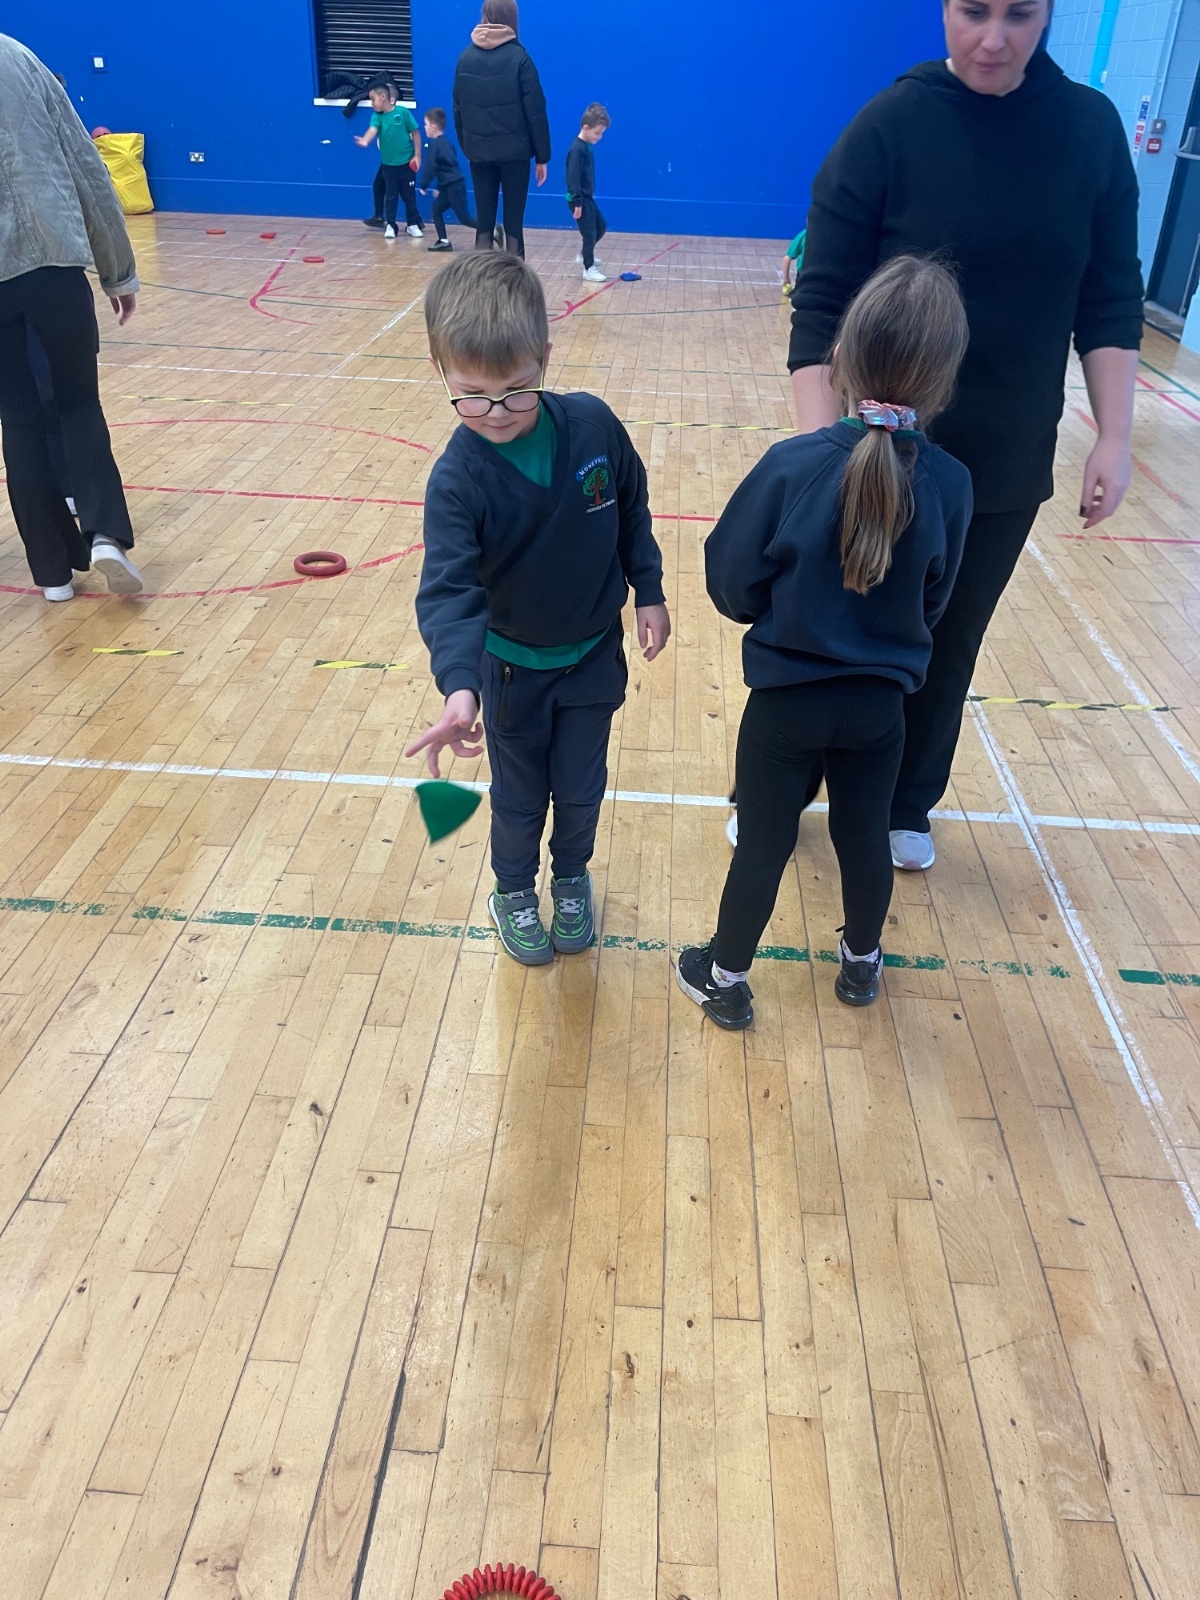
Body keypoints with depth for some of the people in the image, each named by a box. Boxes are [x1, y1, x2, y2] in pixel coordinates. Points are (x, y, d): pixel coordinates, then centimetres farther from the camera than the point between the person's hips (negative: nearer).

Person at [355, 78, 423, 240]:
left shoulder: (403, 112, -10)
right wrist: (365, 140, -43)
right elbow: (373, 129, -22)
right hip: (388, 164, 2)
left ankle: (413, 224, 19)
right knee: (390, 195, 8)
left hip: (407, 162, -2)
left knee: (409, 195, 7)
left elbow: (415, 133, -4)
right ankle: (390, 225, 16)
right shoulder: (377, 116, -3)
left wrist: (417, 155, -7)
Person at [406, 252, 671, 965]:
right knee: (519, 797, 16)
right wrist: (459, 685, -46)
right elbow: (450, 589, -32)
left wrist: (649, 593, 3)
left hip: (595, 653, 2)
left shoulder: (593, 426, -17)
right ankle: (514, 891, 44)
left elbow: (632, 511, 0)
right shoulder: (457, 479, -24)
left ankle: (572, 878, 46)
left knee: (581, 790, 17)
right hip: (511, 664, -2)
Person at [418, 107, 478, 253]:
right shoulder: (445, 142, 17)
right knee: (436, 210, 14)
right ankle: (443, 241, 12)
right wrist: (438, 187, 27)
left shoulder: (434, 144, -11)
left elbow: (430, 167, -16)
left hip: (454, 186, -10)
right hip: (452, 184, 10)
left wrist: (423, 185, -5)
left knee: (464, 218, -8)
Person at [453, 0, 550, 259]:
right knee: (513, 223, 2)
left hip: (479, 151, 4)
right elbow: (535, 112, -8)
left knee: (483, 222, 8)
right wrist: (542, 156, -1)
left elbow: (458, 109, 9)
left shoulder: (466, 57, 4)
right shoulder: (518, 58, -8)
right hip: (514, 151, -3)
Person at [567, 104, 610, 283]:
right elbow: (573, 178, -22)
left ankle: (585, 254, 32)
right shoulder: (577, 149, -20)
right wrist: (577, 203, -24)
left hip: (588, 197, 9)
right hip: (580, 199, -9)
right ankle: (589, 269, 6)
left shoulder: (588, 146, 9)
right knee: (590, 233, -4)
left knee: (601, 227, 18)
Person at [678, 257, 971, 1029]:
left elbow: (733, 587, -13)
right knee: (865, 836, 22)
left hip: (787, 700, -2)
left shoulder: (792, 465, -21)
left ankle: (725, 981, 31)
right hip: (880, 704, 3)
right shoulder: (951, 483, -12)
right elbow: (931, 606, 1)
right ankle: (862, 964, 45)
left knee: (762, 845, 13)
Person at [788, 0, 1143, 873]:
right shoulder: (888, 128, -10)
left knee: (949, 647, 15)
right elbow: (821, 305, -12)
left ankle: (906, 804, 36)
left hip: (1006, 462, 3)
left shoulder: (1092, 128, -1)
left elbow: (1110, 298, 3)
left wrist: (1115, 438, -3)